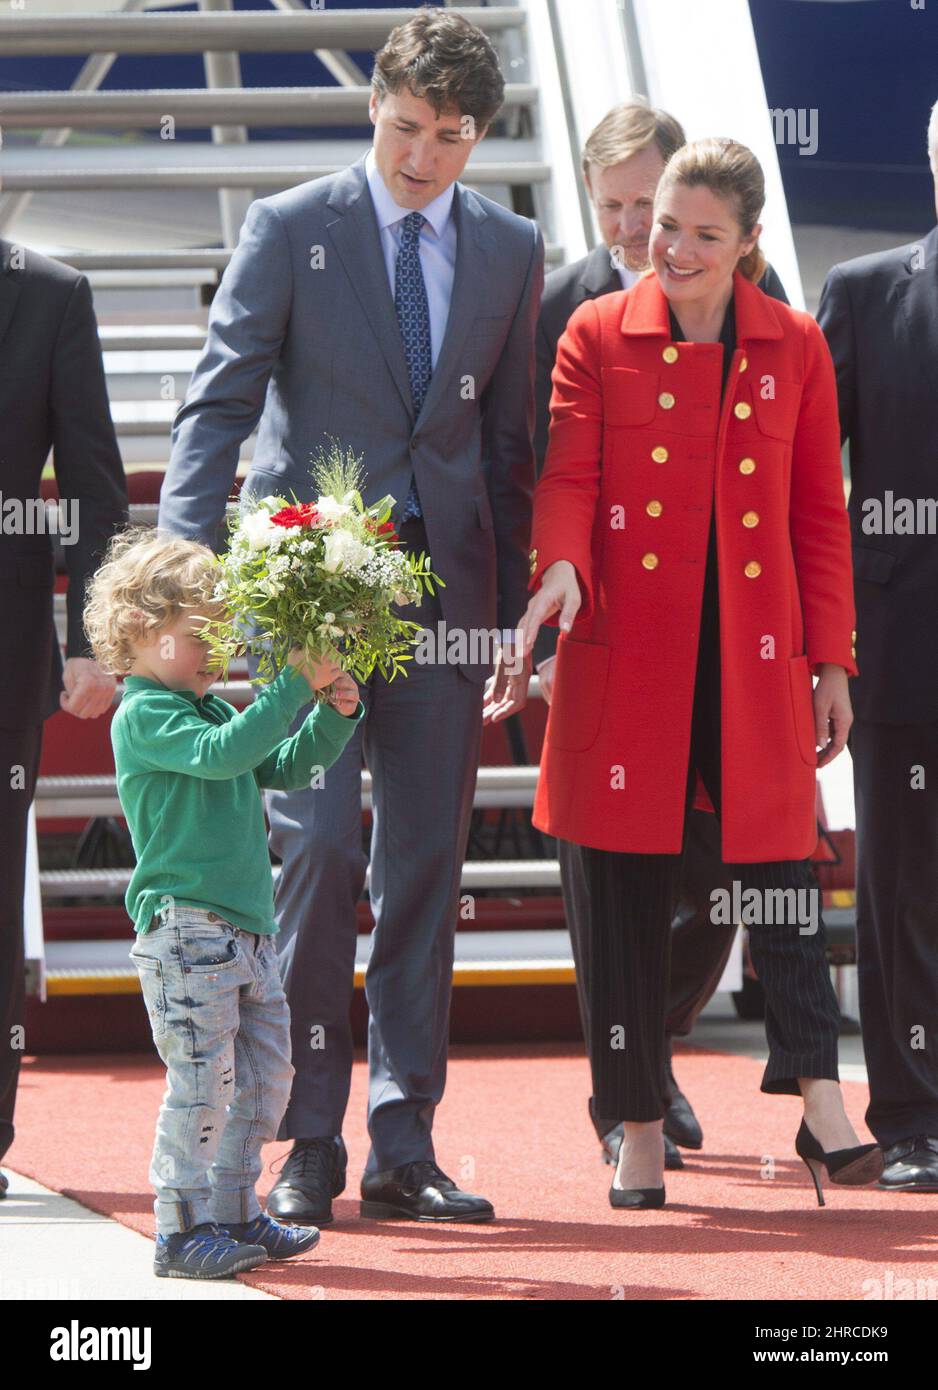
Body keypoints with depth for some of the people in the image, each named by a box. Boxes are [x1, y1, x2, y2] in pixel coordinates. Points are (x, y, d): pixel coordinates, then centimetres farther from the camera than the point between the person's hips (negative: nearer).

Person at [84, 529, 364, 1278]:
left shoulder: (214, 709, 19)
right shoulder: (143, 717, -10)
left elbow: (281, 766, 25)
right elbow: (220, 754, -26)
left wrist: (334, 716, 9)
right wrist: (293, 685, -27)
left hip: (248, 927, 9)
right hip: (185, 928, -9)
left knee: (265, 1075, 13)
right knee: (203, 1079, -10)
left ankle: (234, 1212, 23)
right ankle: (180, 1230, -4)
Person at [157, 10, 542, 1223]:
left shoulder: (510, 250, 10)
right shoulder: (289, 230, 0)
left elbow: (510, 440, 14)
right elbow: (218, 404, -4)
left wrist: (516, 615, 11)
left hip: (444, 593, 3)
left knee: (426, 870, 4)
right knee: (318, 848, -11)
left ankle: (402, 1152, 10)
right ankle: (308, 1145, -2)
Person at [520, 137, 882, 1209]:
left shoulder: (794, 349, 9)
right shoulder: (598, 337, 5)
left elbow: (820, 514, 10)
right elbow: (568, 476, -2)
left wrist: (831, 659, 6)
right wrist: (560, 566, -23)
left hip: (754, 657, 1)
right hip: (627, 652, -1)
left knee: (778, 867, -7)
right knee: (626, 893, 1)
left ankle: (819, 1107, -9)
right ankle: (639, 1131, 8)